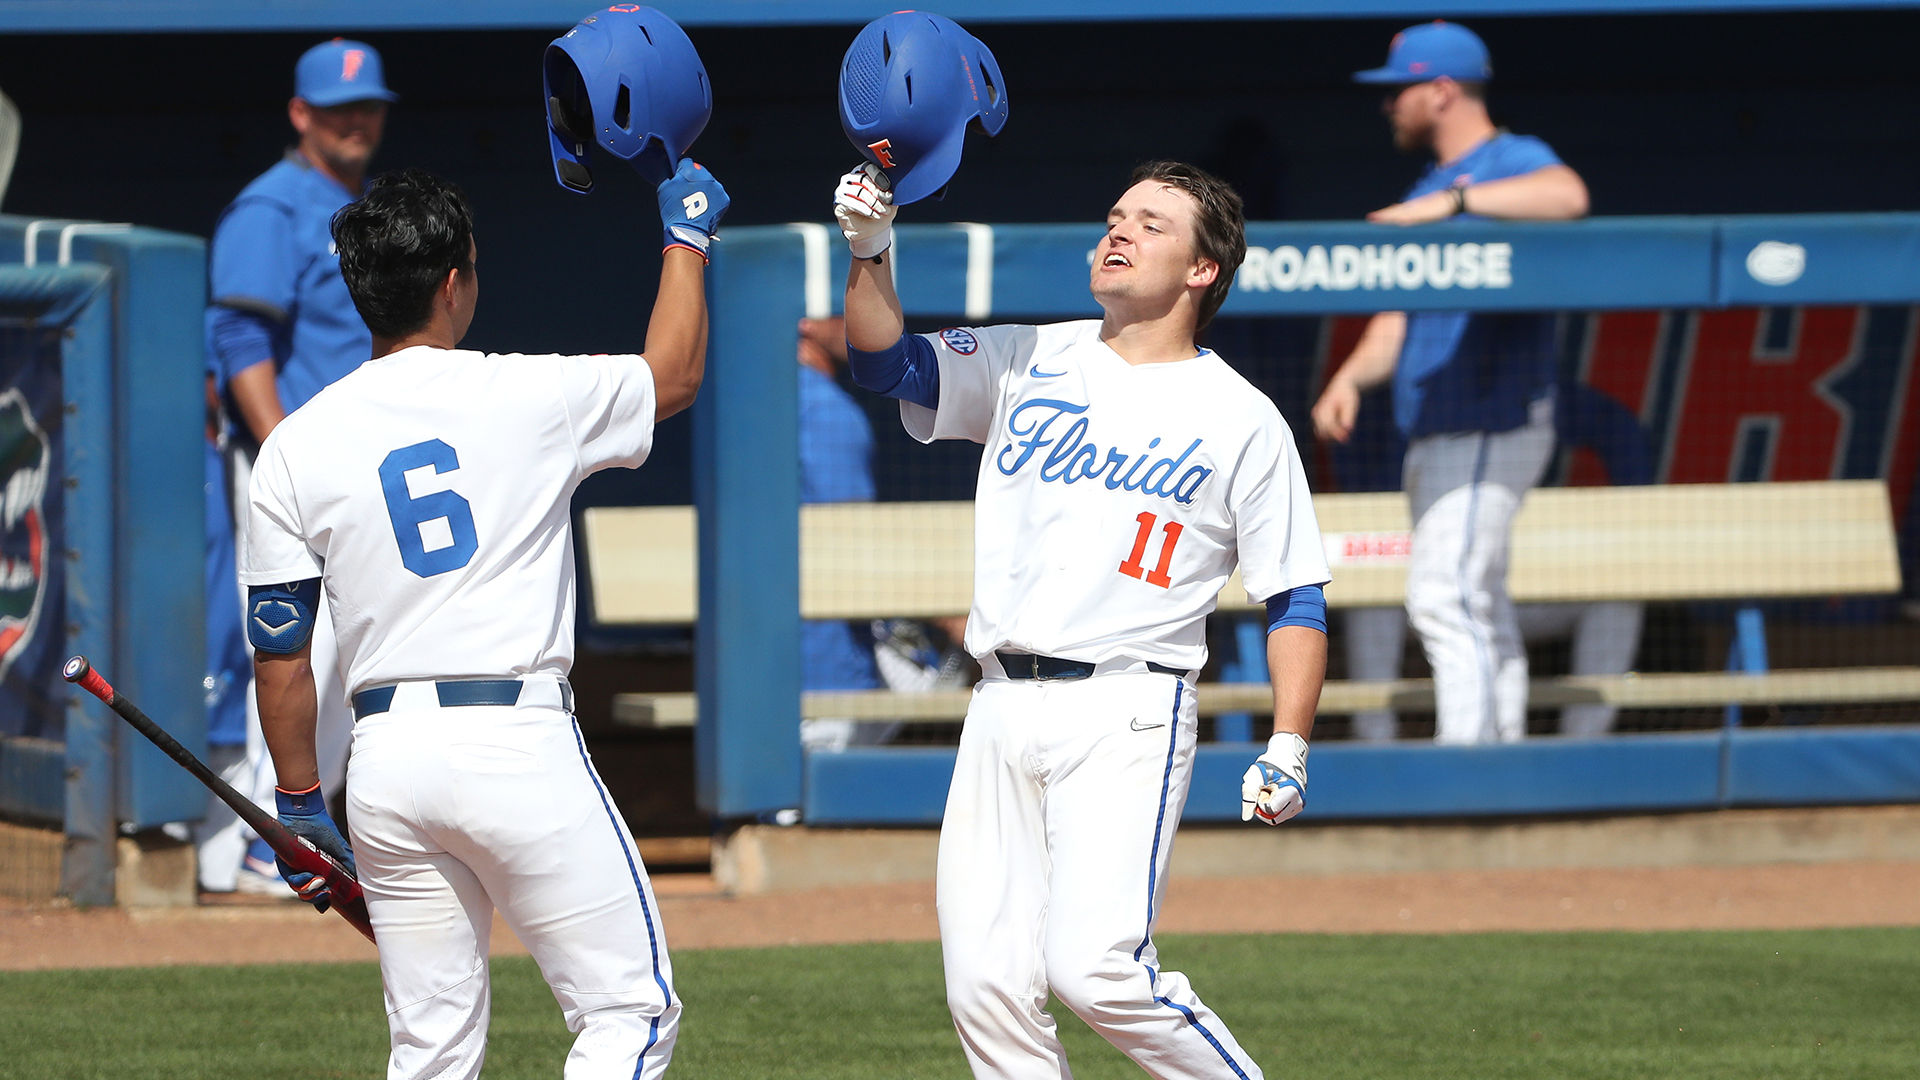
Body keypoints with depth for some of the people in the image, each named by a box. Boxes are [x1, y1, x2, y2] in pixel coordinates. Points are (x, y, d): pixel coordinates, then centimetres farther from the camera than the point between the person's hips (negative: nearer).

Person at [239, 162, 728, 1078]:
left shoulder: (295, 448, 3)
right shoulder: (528, 399, -4)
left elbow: (280, 656, 5)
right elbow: (673, 376, 17)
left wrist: (300, 804, 17)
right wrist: (687, 235, 31)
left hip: (384, 760, 4)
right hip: (519, 741, -4)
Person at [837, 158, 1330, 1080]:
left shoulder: (1243, 422, 5)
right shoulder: (1028, 363, 15)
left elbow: (1295, 598, 4)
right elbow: (887, 363, 5)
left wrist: (1288, 749, -7)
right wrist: (870, 250, -12)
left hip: (1125, 713, -5)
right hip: (1001, 712, 5)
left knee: (1095, 967, -19)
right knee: (985, 987, -2)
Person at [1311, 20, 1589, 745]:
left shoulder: (1512, 163, -6)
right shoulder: (1427, 193, 22)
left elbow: (1568, 197, -31)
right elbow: (1396, 321, 18)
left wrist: (1454, 200, -35)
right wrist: (1350, 379, -1)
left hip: (1492, 429, -10)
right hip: (1436, 437, 10)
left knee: (1443, 598, -20)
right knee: (1479, 615, 11)